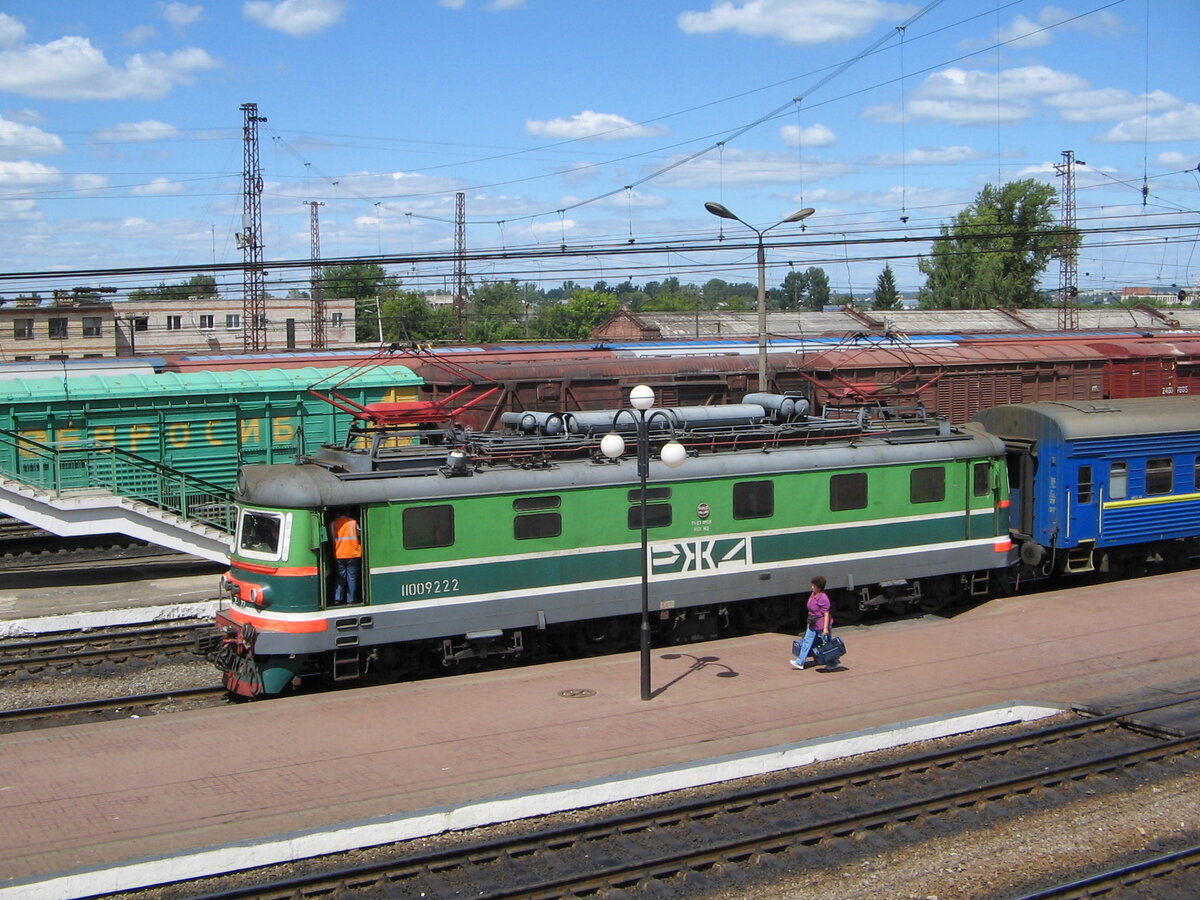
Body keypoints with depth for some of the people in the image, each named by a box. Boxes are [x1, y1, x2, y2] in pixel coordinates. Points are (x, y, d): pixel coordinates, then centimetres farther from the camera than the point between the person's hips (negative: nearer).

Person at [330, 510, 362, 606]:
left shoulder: (333, 523, 3)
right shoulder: (353, 522, -3)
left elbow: (332, 538, 9)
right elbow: (360, 534, 4)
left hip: (338, 555, 3)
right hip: (352, 554, -3)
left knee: (340, 577, 13)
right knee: (352, 577, 4)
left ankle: (337, 599, 2)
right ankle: (351, 600, 2)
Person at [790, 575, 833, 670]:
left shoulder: (823, 598, -23)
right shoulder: (813, 595, 5)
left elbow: (826, 614, -22)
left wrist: (825, 628, -23)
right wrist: (809, 621, 20)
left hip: (822, 624, -9)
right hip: (813, 624, 9)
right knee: (807, 641, 5)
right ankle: (799, 663, 6)